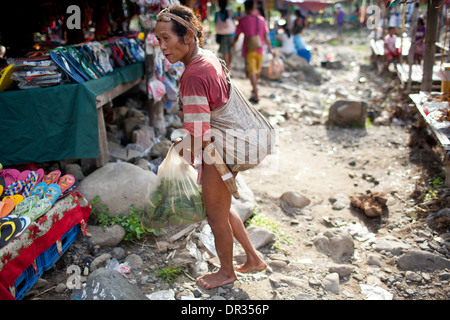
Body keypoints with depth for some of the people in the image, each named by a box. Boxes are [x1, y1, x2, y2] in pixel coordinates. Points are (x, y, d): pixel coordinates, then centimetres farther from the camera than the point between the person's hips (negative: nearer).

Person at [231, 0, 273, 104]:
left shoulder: (242, 21, -5)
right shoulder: (261, 19, 3)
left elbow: (236, 36, 2)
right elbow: (266, 37, 3)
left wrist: (233, 45, 22)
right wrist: (270, 49, 11)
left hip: (249, 50, -4)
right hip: (259, 49, 4)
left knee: (251, 72, -8)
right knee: (257, 70, 23)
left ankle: (256, 96, -18)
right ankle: (255, 87, 46)